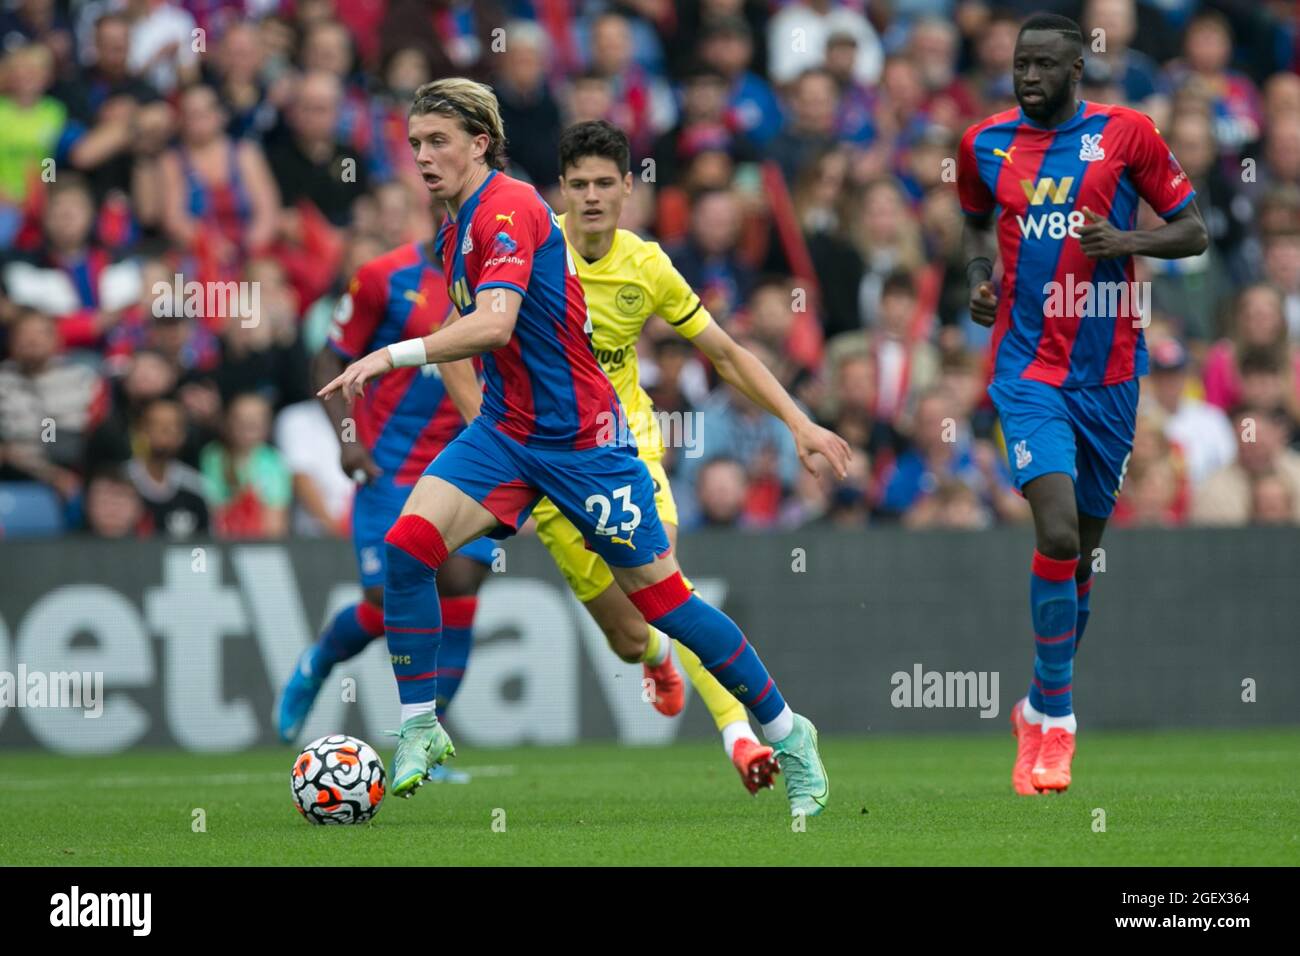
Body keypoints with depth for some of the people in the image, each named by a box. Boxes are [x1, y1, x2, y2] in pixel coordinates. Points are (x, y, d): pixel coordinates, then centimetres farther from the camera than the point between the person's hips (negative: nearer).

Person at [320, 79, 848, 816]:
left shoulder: (509, 209, -19)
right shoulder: (457, 228, 10)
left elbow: (495, 323, -33)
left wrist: (395, 355, -37)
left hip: (579, 436, -8)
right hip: (505, 430, 8)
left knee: (659, 596, -2)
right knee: (408, 545, -14)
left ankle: (787, 734, 14)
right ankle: (420, 730, -4)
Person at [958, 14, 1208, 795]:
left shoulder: (1125, 133, -2)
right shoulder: (986, 144, 5)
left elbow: (1193, 232, 2)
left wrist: (1126, 241, -16)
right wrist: (979, 282, 4)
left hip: (1110, 372, 1)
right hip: (1028, 369, -1)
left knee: (1083, 548, 9)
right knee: (1058, 533, -19)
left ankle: (1043, 707, 28)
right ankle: (1055, 721, -9)